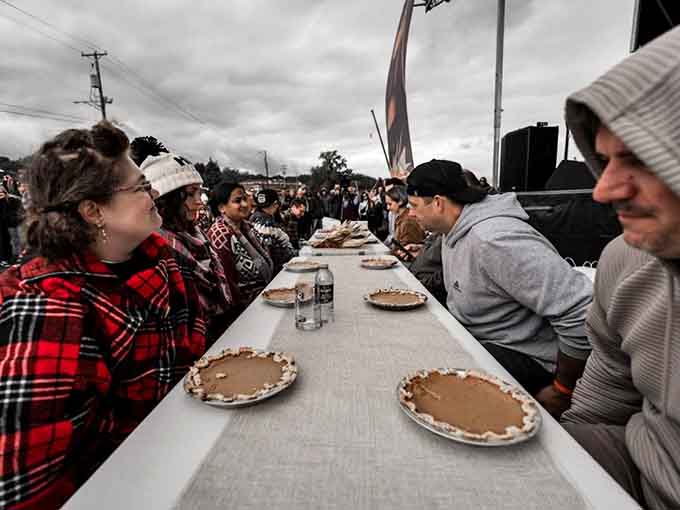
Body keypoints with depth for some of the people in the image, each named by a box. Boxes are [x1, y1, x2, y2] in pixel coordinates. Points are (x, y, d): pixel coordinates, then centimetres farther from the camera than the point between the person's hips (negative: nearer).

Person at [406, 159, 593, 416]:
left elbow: (583, 311, -31)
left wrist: (561, 389, -18)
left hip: (521, 356, -8)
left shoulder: (494, 240, -30)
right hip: (477, 340, 9)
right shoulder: (454, 231, 3)